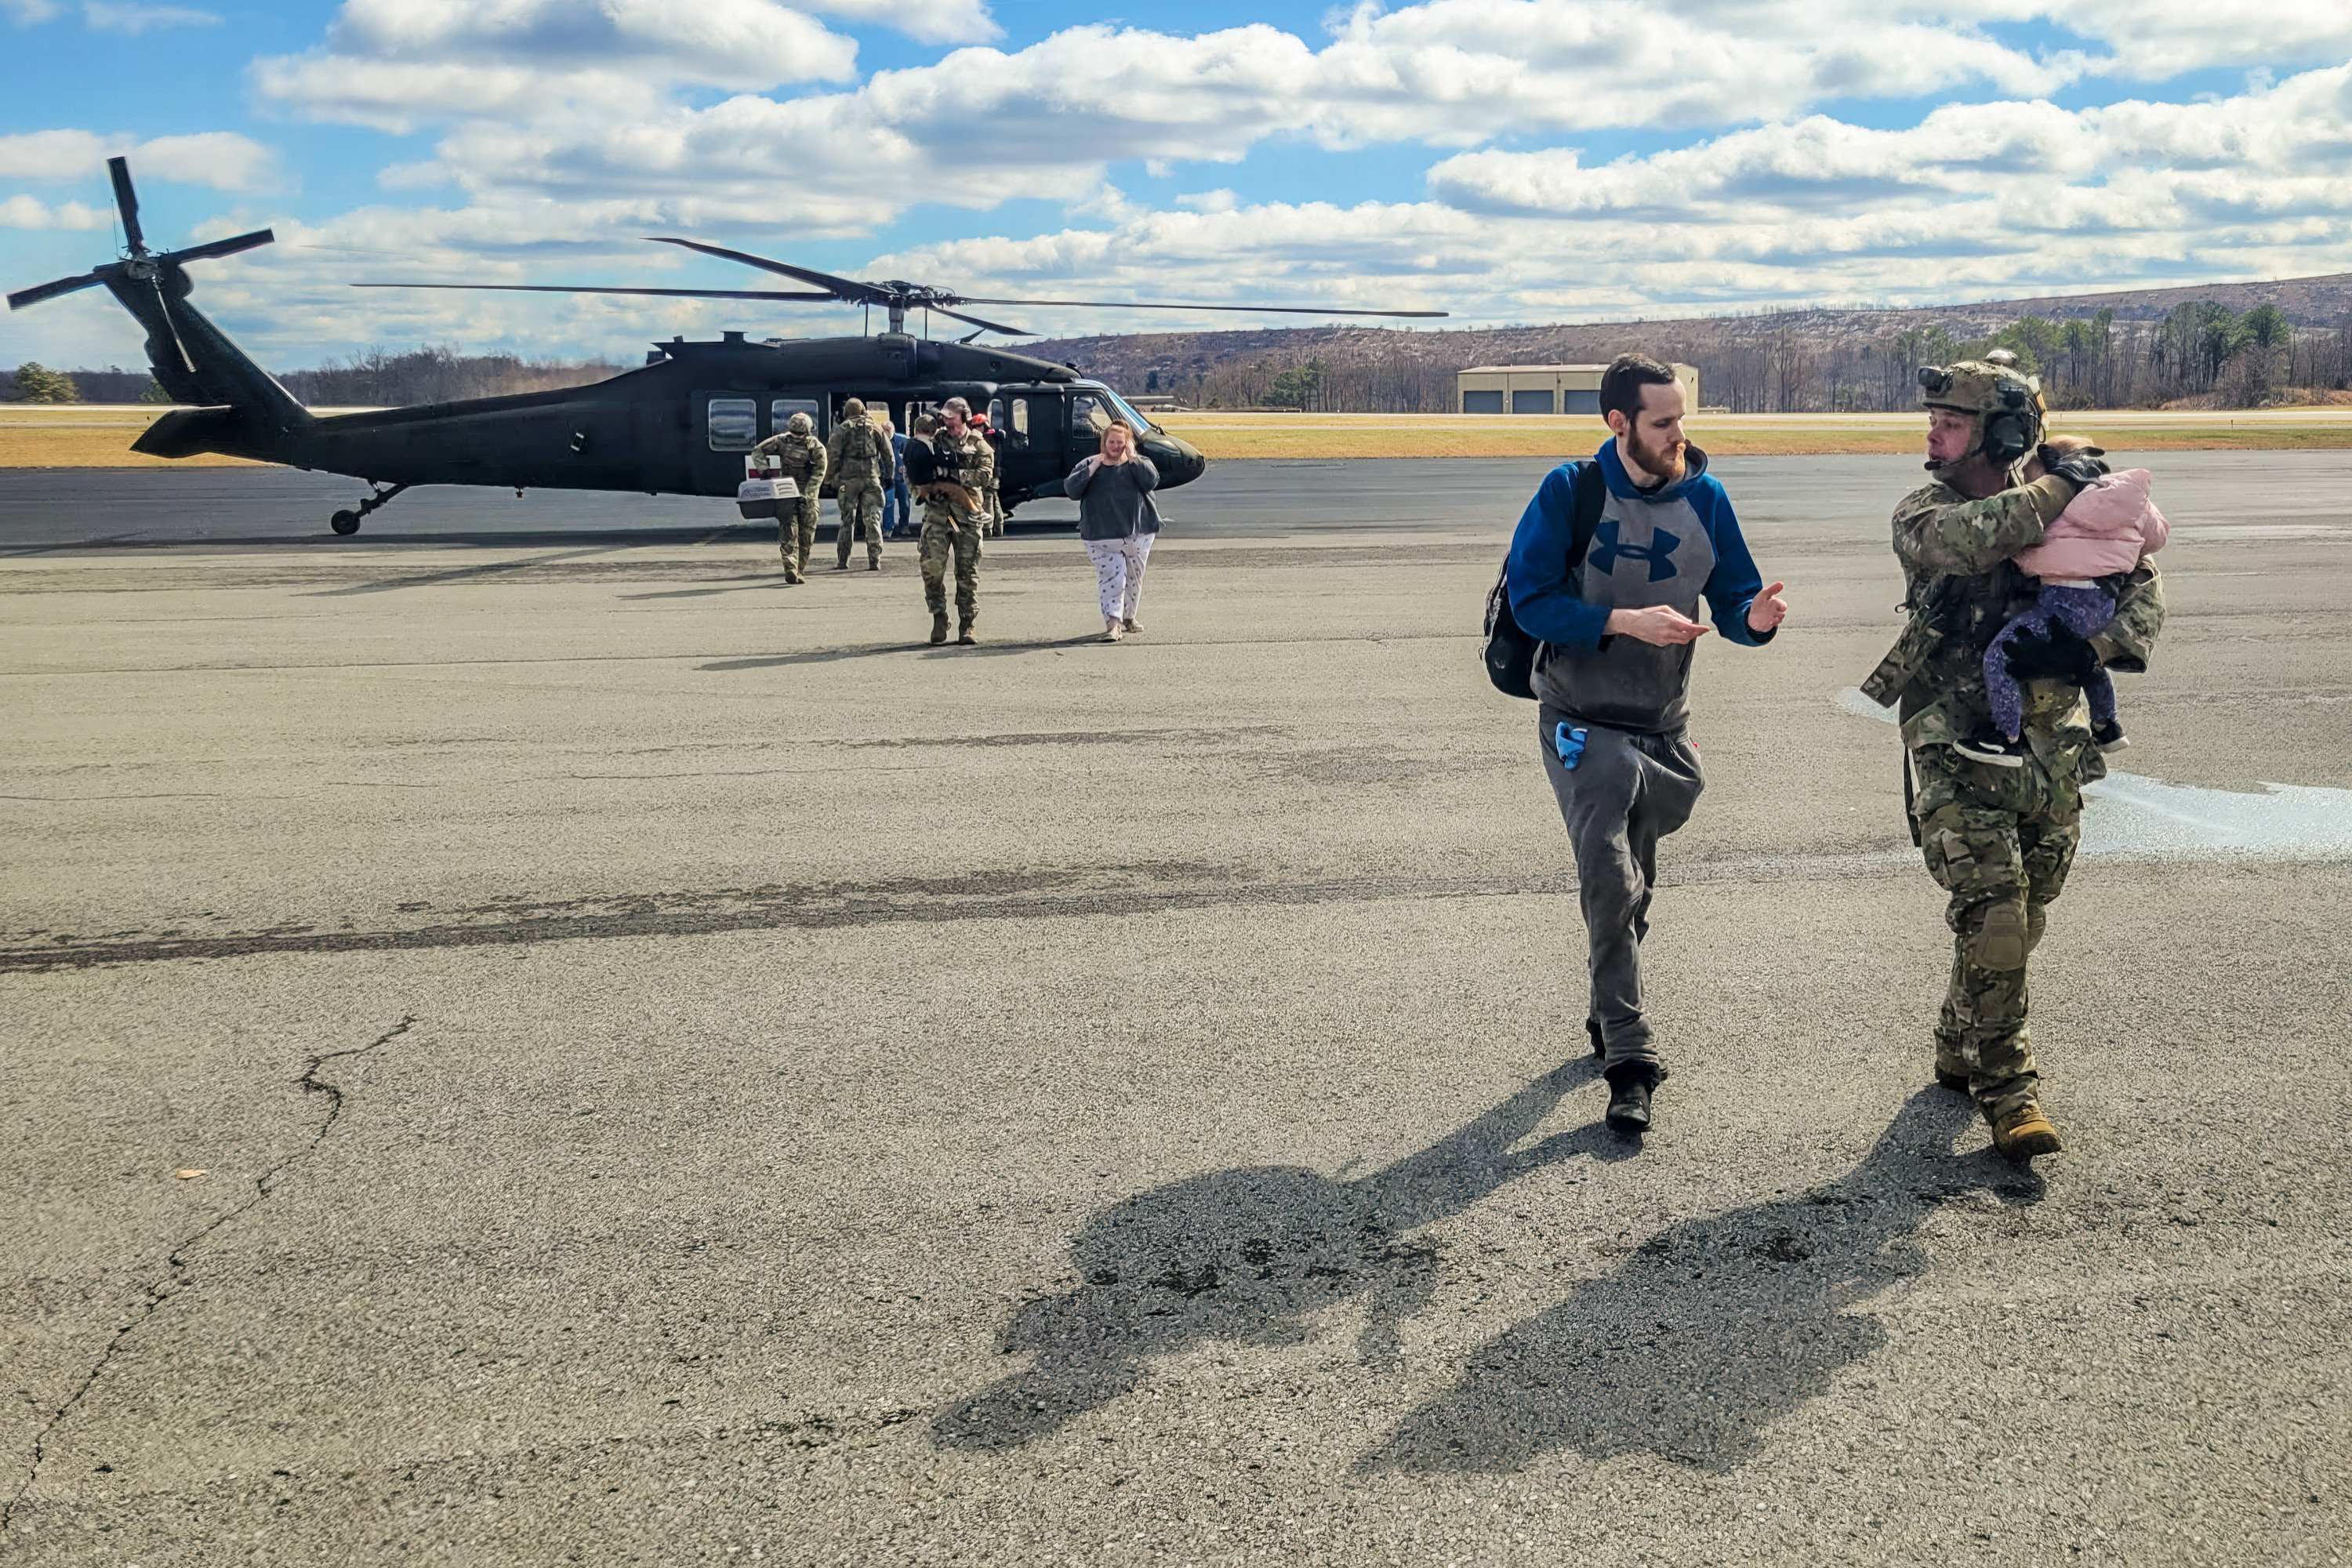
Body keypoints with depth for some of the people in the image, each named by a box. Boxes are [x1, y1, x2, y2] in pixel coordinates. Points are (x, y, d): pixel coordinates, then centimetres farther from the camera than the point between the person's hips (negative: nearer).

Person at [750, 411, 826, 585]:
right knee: (788, 532, -14)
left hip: (807, 494, 0)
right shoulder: (782, 441, -1)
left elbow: (818, 474, -11)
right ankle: (790, 569, -25)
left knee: (806, 537, 2)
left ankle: (800, 572, 15)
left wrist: (806, 495, -20)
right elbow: (758, 451, 6)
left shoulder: (816, 447, -7)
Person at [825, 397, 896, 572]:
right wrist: (890, 476, 22)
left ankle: (842, 561, 6)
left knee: (847, 520, 5)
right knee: (873, 520, 3)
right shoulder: (876, 429, 8)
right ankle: (874, 561, -1)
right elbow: (888, 455, 12)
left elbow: (832, 455, -6)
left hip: (849, 479, -2)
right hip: (872, 479, 2)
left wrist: (833, 473, 8)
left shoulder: (842, 430, 0)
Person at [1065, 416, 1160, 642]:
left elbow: (1151, 481, -12)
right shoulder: (1088, 465, 10)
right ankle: (1113, 623, -18)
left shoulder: (1138, 463, 9)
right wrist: (1092, 469, -10)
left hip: (1138, 534, 2)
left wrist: (1132, 458, -13)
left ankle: (1128, 617, 27)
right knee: (1111, 578, -13)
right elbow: (1070, 490, -3)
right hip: (1101, 537, -1)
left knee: (1134, 578, 9)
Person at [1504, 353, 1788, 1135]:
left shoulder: (1705, 498, -1)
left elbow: (1732, 601, 4)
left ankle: (1609, 1014, 38)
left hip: (1665, 727, 4)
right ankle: (1629, 1056, -12)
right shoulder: (1570, 491, -11)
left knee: (1635, 888, 16)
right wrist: (1626, 621, -25)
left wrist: (1755, 618, -20)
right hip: (1582, 721, -4)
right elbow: (1531, 600, -14)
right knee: (1608, 875, -17)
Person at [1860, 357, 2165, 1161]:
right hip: (1957, 749, -3)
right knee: (1990, 912, -13)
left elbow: (2142, 588, 2)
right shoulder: (1921, 514, -3)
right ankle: (2008, 1088, -2)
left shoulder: (2066, 517, 5)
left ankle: (1961, 1048, 33)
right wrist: (2059, 488, -16)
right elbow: (1961, 539, -26)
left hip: (2049, 750, 4)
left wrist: (2087, 647, -18)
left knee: (2023, 916, 12)